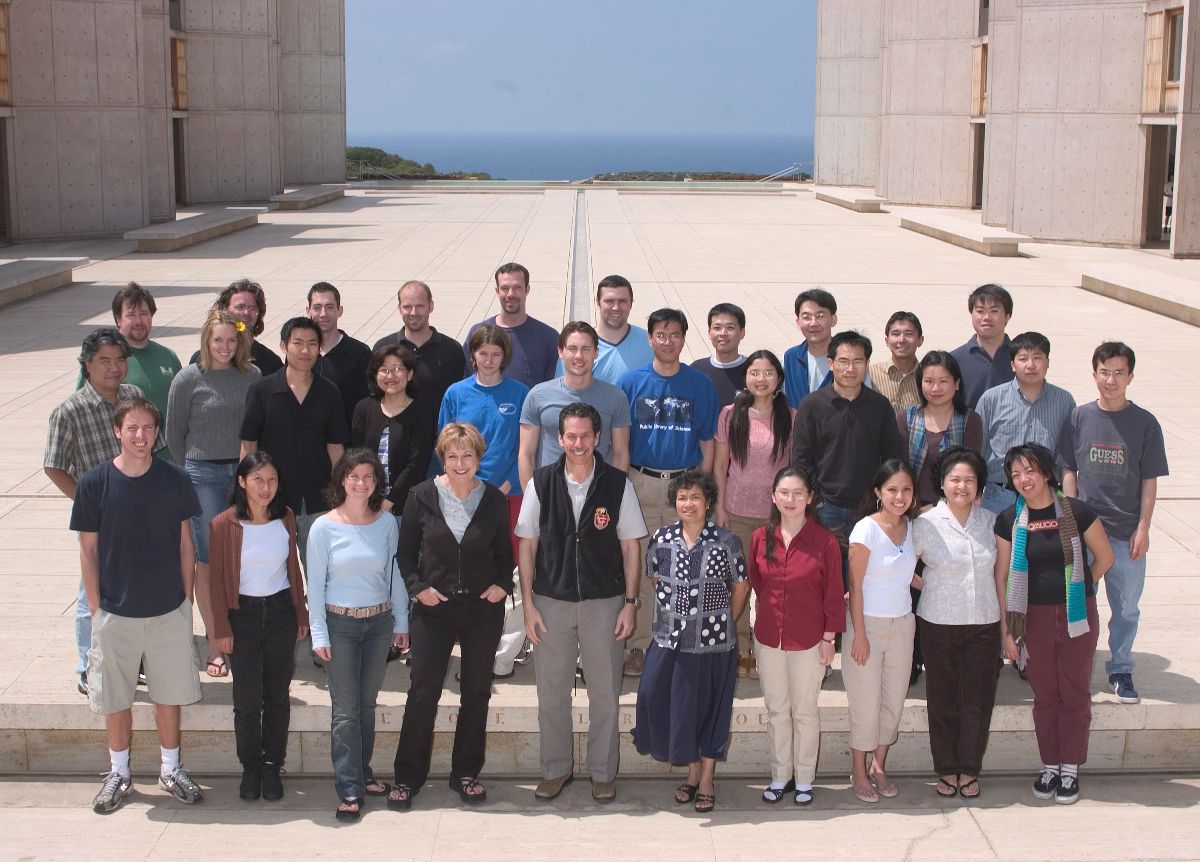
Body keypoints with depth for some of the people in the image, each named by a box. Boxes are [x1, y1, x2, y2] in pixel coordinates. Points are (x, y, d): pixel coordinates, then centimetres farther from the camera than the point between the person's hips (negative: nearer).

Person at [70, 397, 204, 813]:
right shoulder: (94, 483, -9)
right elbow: (88, 549, -3)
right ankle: (118, 774, 29)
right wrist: (95, 607, -3)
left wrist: (186, 598, 4)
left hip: (170, 611, 1)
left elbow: (185, 542, 4)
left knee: (170, 693, 12)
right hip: (115, 613, -1)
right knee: (115, 698, 11)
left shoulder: (175, 480, -5)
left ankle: (170, 769, 29)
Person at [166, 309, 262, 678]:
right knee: (208, 560, -1)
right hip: (204, 475, -3)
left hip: (244, 472, 3)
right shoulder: (189, 379, -4)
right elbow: (174, 434, 3)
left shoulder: (252, 376, 4)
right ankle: (214, 644, 7)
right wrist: (194, 470, 10)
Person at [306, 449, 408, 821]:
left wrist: (401, 621, 8)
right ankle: (349, 790, 1)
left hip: (379, 621, 3)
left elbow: (395, 574, 8)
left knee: (367, 704, 12)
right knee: (346, 709, -3)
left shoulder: (386, 522, 1)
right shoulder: (324, 527, -7)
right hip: (340, 622, -3)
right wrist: (319, 634, -7)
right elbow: (315, 584, -4)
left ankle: (362, 774, 24)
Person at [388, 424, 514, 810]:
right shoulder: (422, 497, -4)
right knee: (423, 692, 0)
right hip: (435, 607, -2)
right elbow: (405, 551, 4)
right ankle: (408, 777, 11)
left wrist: (503, 584, -5)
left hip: (483, 609, 2)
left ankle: (466, 774, 23)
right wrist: (417, 587, -9)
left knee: (476, 691, 9)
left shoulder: (494, 501, 0)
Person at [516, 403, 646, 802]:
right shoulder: (541, 483, -1)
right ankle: (556, 768, 24)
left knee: (605, 693, 7)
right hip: (551, 602, 1)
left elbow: (630, 546, 1)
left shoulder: (618, 484, -4)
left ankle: (603, 771, 21)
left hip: (604, 603, -1)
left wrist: (630, 602, -3)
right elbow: (527, 545, 3)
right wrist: (527, 603, -2)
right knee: (551, 691, 8)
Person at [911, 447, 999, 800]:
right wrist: (930, 589, -4)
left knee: (978, 699, 6)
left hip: (984, 625, 2)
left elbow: (999, 572, 13)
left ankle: (969, 770, 19)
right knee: (942, 699, 6)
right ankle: (947, 769, 19)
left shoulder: (990, 522, 3)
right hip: (939, 625, -2)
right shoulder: (926, 524, -5)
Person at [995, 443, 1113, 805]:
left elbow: (1104, 558, 4)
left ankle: (1069, 770, 18)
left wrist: (1076, 589, 11)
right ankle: (1049, 767, 23)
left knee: (1075, 694, 6)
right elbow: (1002, 577, 1)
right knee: (1045, 697, 10)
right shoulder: (1009, 521, -2)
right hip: (1034, 619, 1)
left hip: (1078, 618, -1)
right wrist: (1005, 629, 0)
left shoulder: (1077, 512, -9)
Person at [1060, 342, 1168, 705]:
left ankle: (1120, 670, 24)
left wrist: (1143, 528, -4)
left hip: (1127, 534, 0)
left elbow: (1150, 481, 0)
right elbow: (1068, 471, 4)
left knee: (1126, 608, 9)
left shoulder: (1144, 423, -2)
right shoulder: (1079, 418, 1)